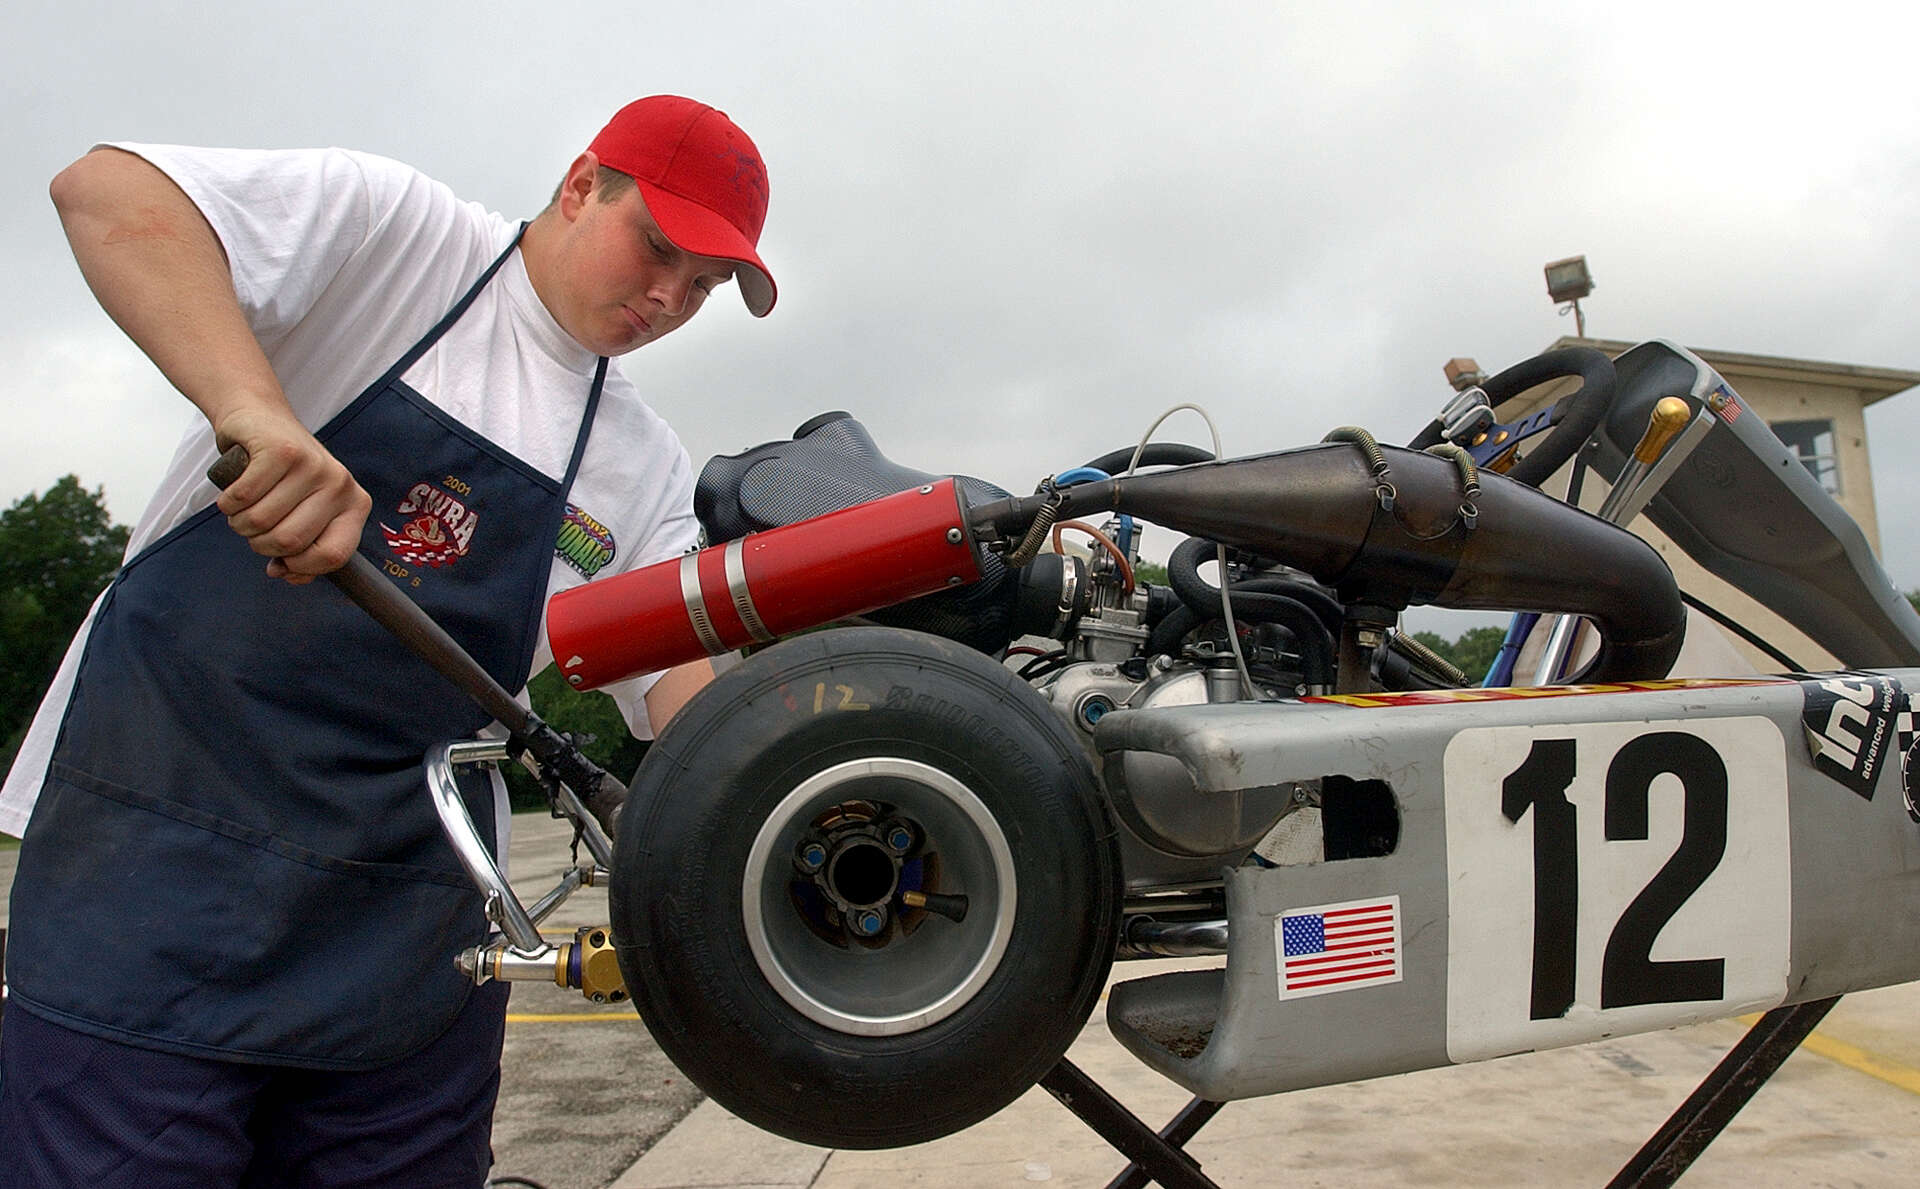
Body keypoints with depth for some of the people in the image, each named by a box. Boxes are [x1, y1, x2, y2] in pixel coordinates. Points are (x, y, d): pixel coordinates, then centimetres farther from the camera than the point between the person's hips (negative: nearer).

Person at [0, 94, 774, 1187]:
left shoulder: (649, 472, 11)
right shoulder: (393, 233, -3)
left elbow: (692, 678, 4)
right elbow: (106, 190, -14)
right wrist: (257, 411, -31)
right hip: (167, 840, -4)